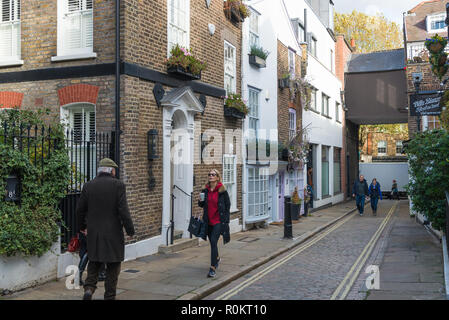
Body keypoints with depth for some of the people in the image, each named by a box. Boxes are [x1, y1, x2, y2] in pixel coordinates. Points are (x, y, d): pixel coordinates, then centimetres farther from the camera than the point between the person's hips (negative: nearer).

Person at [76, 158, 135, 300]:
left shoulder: (88, 186, 2)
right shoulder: (118, 185, -9)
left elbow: (80, 209, 7)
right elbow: (123, 210, -14)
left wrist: (82, 226, 22)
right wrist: (130, 230, -7)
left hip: (93, 232, 3)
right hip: (113, 233, -3)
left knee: (94, 262, 19)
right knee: (113, 266, 9)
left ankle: (89, 288, 0)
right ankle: (109, 296, 13)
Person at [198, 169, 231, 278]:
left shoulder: (222, 190, -7)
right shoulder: (205, 190, 5)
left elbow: (228, 205, -4)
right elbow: (202, 205, 16)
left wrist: (226, 221, -7)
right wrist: (200, 201, -7)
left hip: (219, 221, -5)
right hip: (208, 220, 5)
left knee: (213, 241, -16)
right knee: (212, 242, 18)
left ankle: (213, 268, -13)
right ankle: (217, 258, 47)